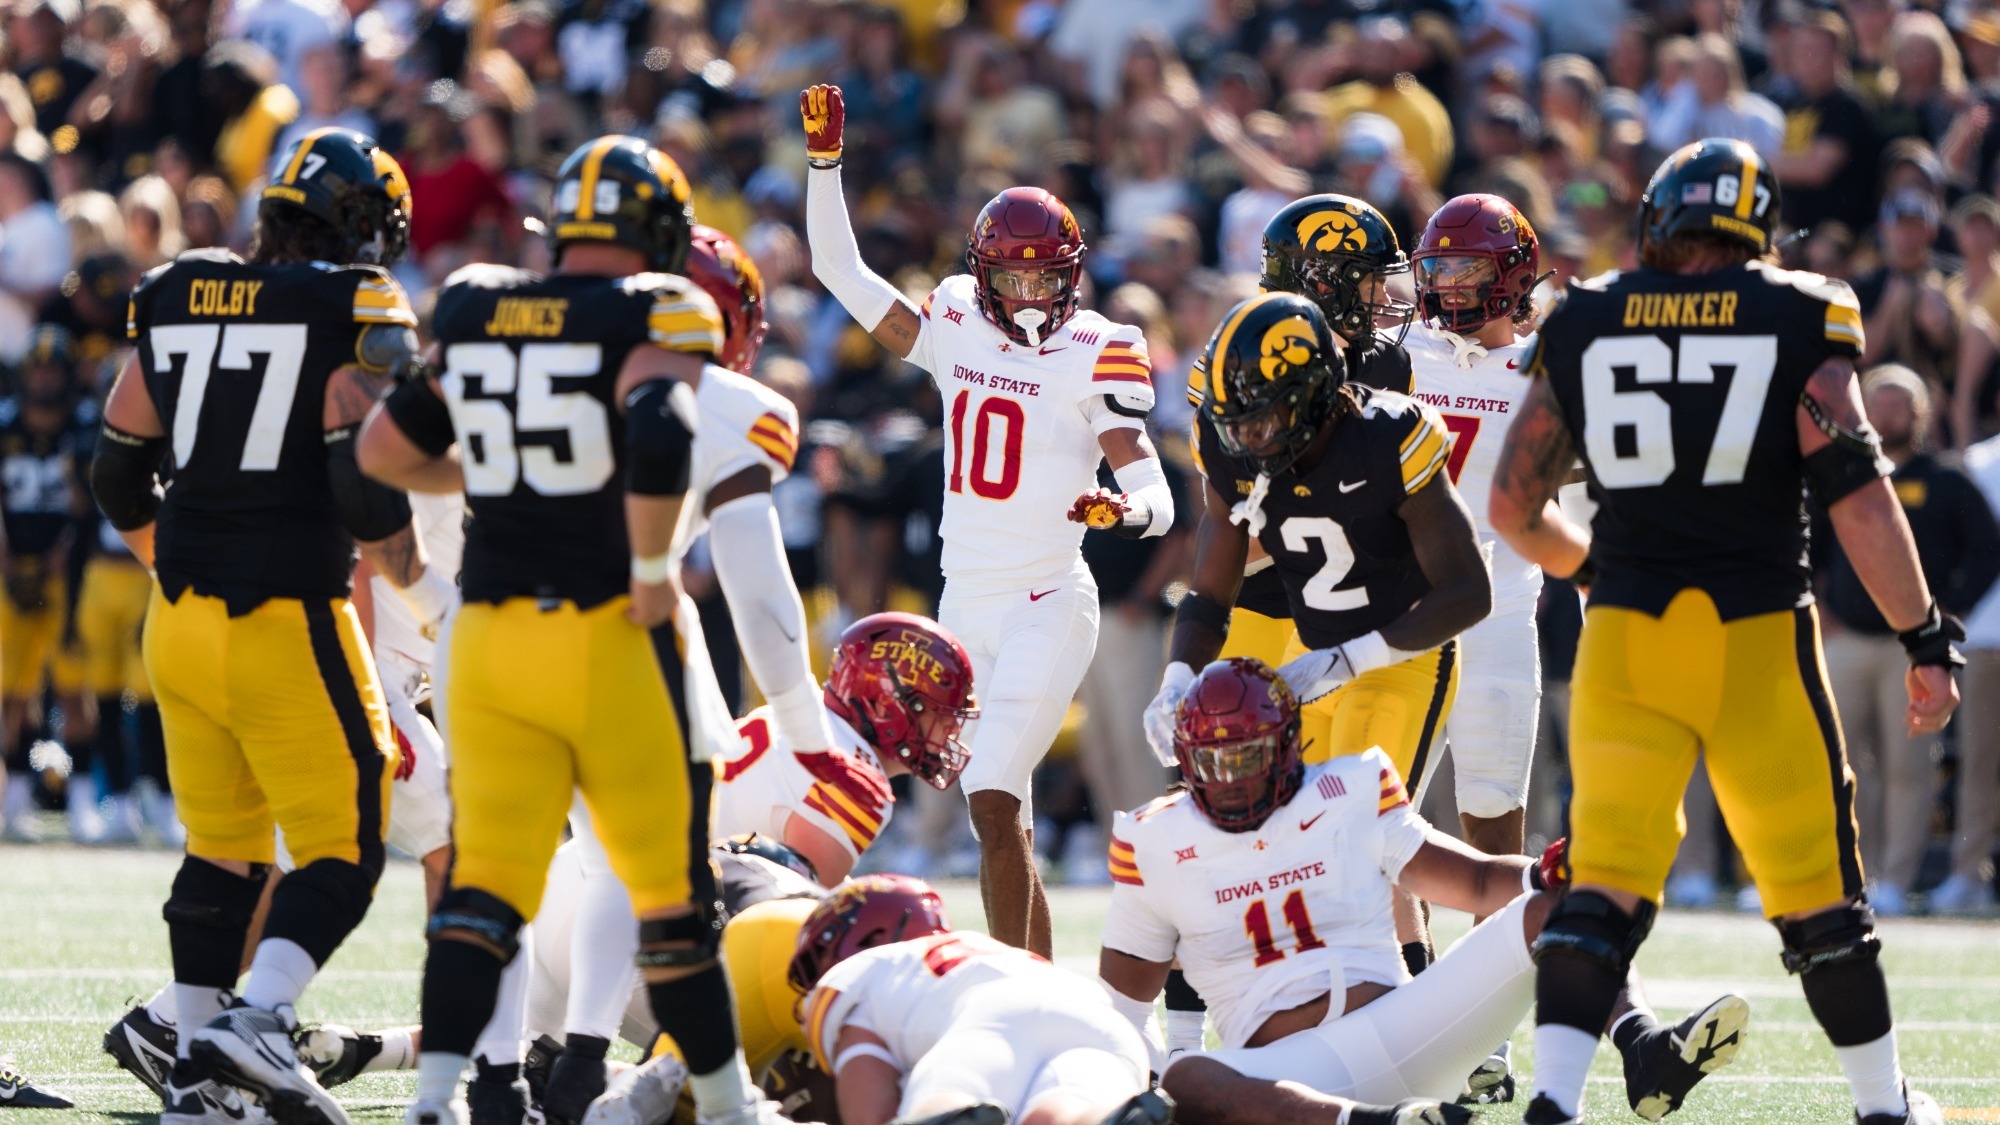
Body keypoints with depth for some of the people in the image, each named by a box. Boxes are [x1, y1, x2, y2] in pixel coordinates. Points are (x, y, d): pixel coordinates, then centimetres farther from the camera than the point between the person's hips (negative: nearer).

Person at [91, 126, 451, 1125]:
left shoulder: (175, 301, 9)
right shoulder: (358, 317, -9)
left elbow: (118, 474, 15)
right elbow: (367, 487, -17)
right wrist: (423, 587, -2)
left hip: (180, 621, 6)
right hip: (291, 628, -6)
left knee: (220, 852, 17)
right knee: (342, 853, 1)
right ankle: (252, 1022, -20)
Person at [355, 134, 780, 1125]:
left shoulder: (474, 311, 9)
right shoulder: (656, 315, -7)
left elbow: (385, 452, 15)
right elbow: (659, 430, -25)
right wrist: (653, 569, -14)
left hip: (491, 632, 4)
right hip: (610, 634, -4)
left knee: (487, 883, 2)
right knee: (671, 890, 8)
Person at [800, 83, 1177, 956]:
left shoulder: (1092, 359, -9)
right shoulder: (955, 331, 6)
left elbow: (1158, 497, -16)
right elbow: (840, 269, 13)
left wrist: (1129, 512, -38)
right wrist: (824, 160, 5)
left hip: (1046, 606, -6)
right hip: (965, 605, 6)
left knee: (993, 803, -18)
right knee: (1004, 824, 10)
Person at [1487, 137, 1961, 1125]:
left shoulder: (1582, 326, 7)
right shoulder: (1799, 319, -1)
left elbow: (1513, 509, 12)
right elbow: (1857, 497, -8)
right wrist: (1925, 642, -2)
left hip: (1625, 636, 2)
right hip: (1757, 636, -2)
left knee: (1606, 884, 1)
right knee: (1818, 893, 10)